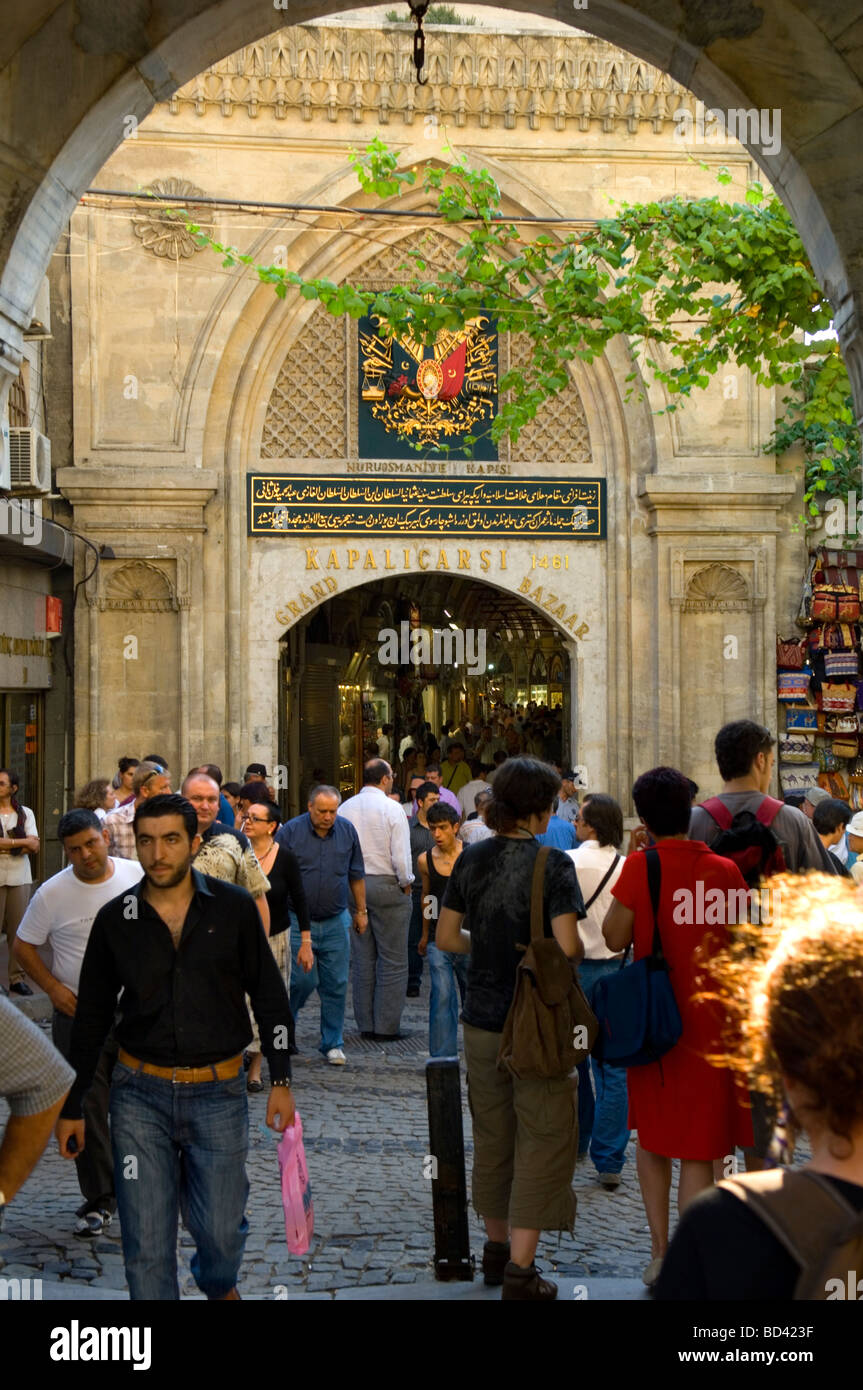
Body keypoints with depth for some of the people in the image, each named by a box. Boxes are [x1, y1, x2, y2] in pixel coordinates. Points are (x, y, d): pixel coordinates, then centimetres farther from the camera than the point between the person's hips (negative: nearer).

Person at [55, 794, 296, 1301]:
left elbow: (270, 997, 4)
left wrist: (281, 1080, 1)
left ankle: (219, 1285, 42)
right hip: (140, 1093, 1)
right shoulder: (115, 920, -1)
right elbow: (92, 1017, 8)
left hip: (219, 1092, 0)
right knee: (146, 1240, 1)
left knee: (220, 1230, 7)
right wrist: (71, 1107, 9)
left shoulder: (234, 907, -3)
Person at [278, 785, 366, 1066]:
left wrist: (361, 911, 16)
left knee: (336, 984, 3)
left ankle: (332, 1043, 14)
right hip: (298, 920, -3)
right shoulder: (289, 832, -6)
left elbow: (356, 875, 14)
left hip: (336, 922, 3)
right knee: (303, 980, -7)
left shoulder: (347, 831, 4)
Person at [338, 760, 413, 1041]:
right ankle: (386, 1026, 0)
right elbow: (401, 856, -15)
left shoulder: (344, 809, 3)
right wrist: (406, 883, 1)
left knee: (363, 959, 13)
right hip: (387, 886, -5)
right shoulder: (392, 810, -11)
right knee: (393, 961, 1)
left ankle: (365, 1025, 17)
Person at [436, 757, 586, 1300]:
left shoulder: (472, 860, 2)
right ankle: (520, 1268, -1)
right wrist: (578, 954, 1)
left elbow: (446, 936, 6)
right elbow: (567, 945, -22)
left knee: (492, 1135, 18)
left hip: (481, 1020, 6)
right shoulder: (552, 865, -14)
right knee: (543, 1139, 2)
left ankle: (497, 1248, 31)